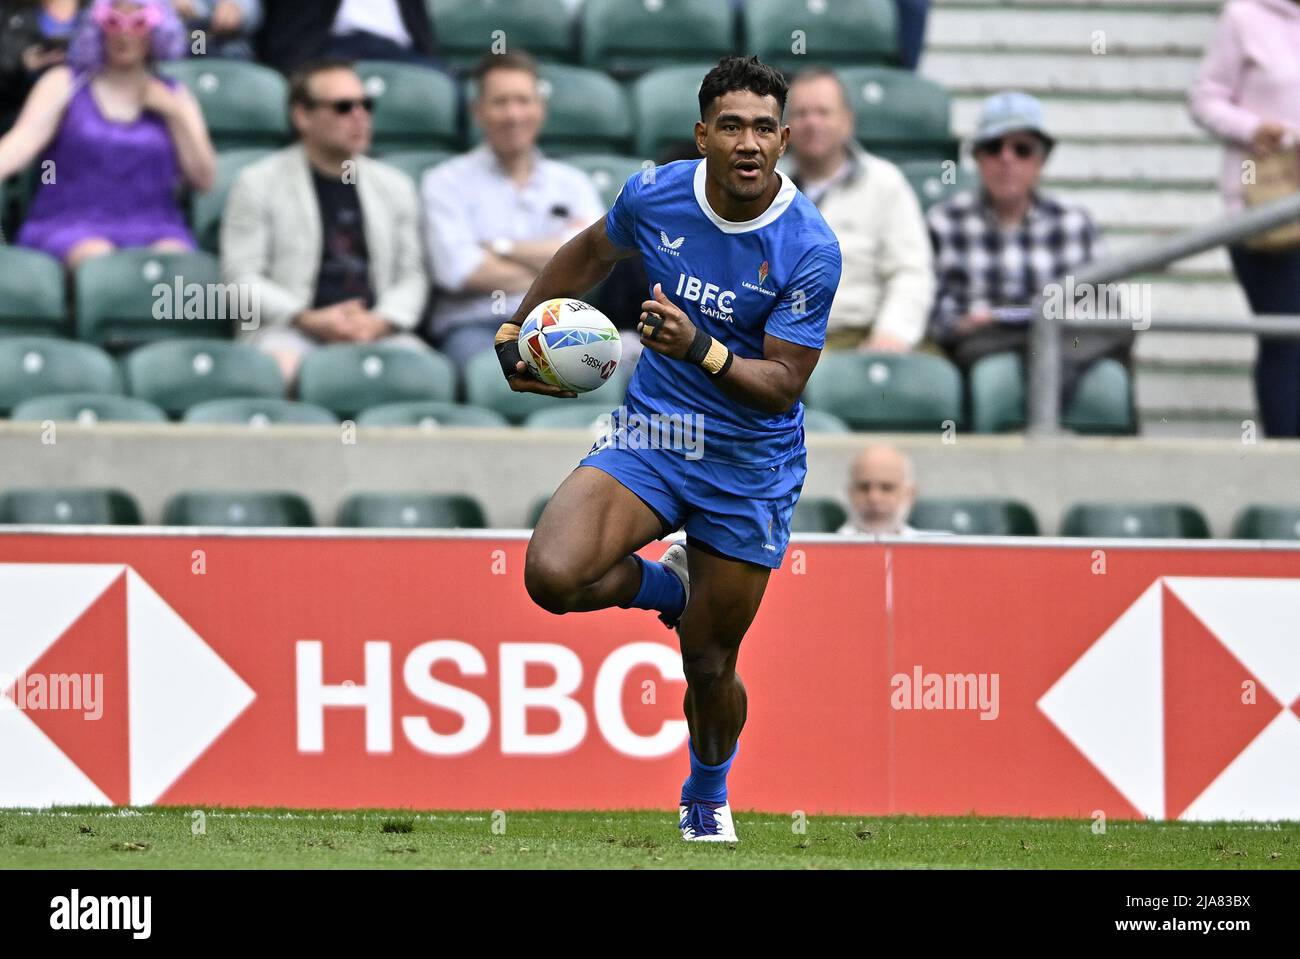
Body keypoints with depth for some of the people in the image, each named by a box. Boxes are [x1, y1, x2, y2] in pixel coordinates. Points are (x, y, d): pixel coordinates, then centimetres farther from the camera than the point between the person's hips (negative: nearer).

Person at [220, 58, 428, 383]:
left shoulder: (394, 185, 21)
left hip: (375, 329, 3)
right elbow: (241, 276, 3)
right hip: (288, 330, -3)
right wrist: (307, 319, -12)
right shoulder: (259, 182, 10)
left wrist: (380, 322, -5)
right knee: (279, 367, -39)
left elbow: (411, 275, 17)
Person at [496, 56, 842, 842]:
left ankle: (707, 799, 38)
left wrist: (701, 349, -36)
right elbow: (591, 253, 14)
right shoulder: (655, 195, -10)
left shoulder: (811, 250, -19)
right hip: (652, 431, 2)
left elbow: (783, 385, -19)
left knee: (710, 666, 5)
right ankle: (670, 586, 11)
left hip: (750, 466, -2)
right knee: (553, 576, -23)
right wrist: (517, 330, 14)